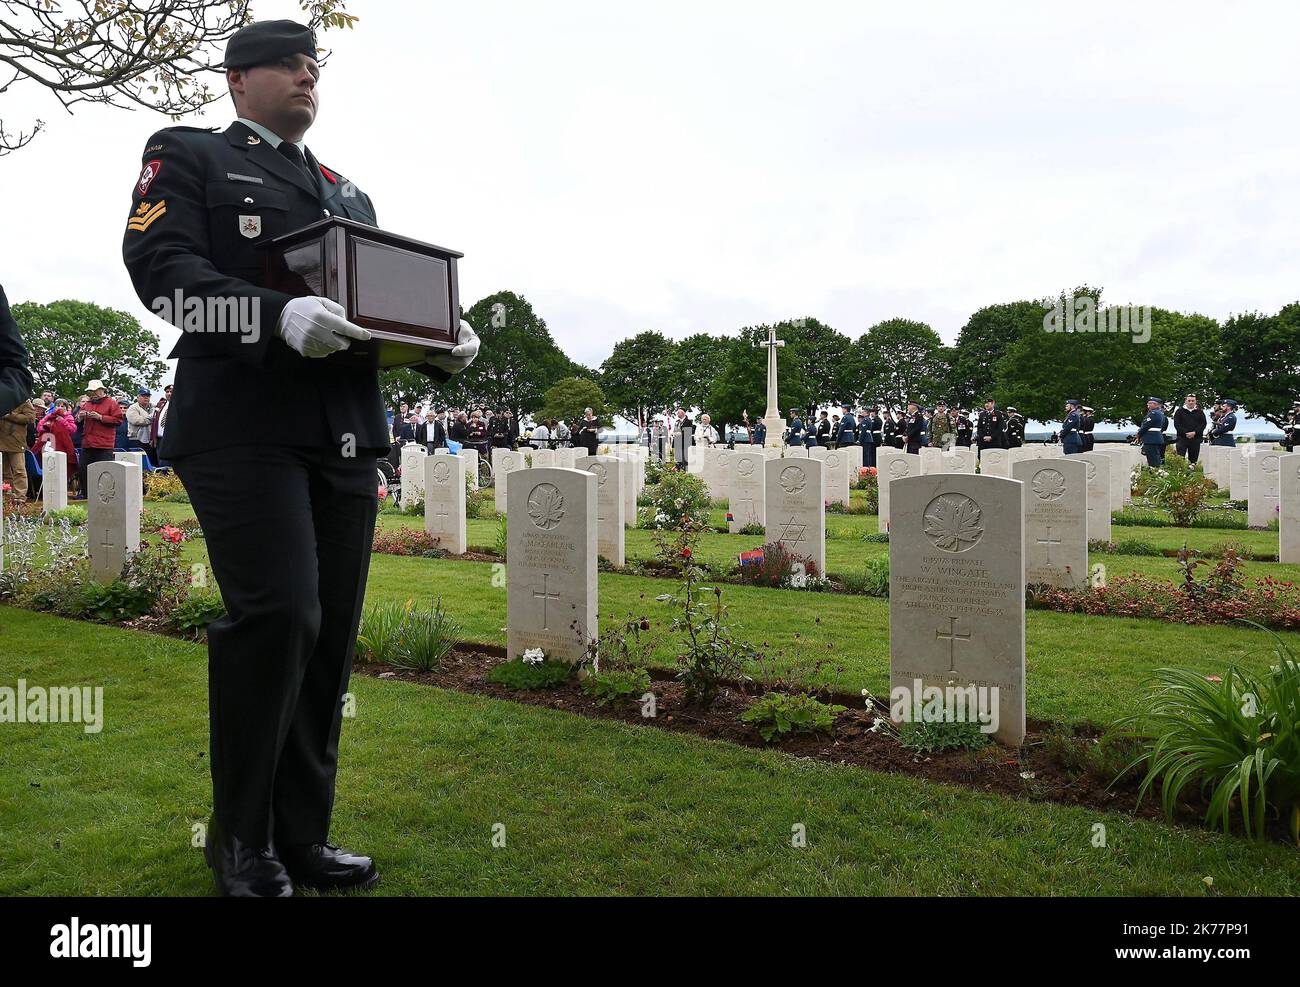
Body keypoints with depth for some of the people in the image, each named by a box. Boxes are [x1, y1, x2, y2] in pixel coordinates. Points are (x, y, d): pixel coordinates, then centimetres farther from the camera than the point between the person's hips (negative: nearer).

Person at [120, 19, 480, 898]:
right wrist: (280, 313, -23)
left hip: (346, 436, 6)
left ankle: (302, 834, 17)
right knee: (279, 613, -15)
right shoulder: (187, 157, 12)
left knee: (332, 631, 3)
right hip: (243, 424, -5)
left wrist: (442, 347, -1)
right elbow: (161, 264, -6)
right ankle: (240, 836, 7)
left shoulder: (349, 193, 28)